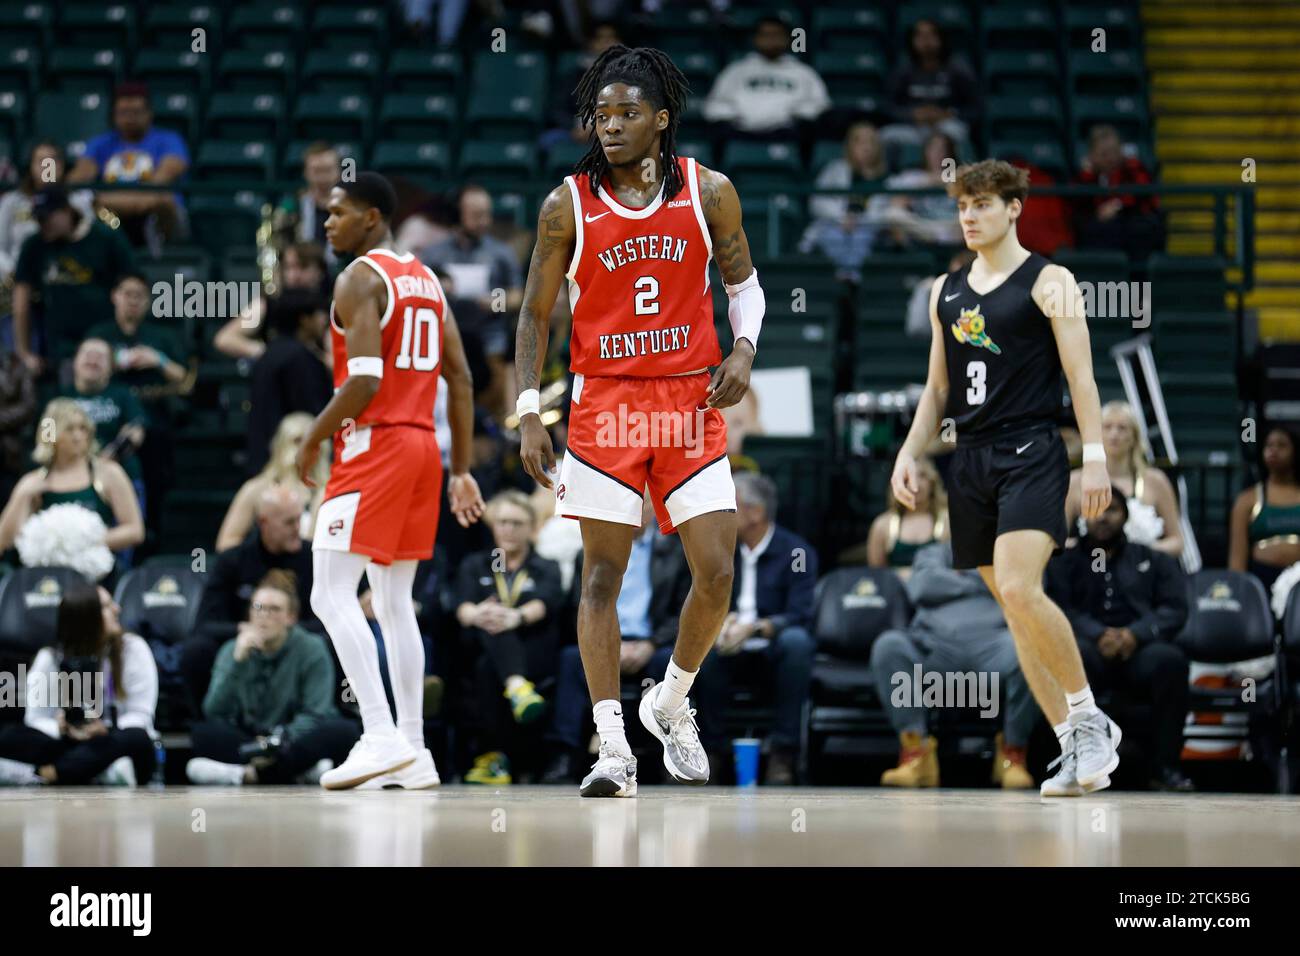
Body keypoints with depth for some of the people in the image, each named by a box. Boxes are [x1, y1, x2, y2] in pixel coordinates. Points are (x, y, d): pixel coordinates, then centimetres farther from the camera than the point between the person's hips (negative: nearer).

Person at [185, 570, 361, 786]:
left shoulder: (311, 649, -3)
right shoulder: (232, 651, 4)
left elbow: (315, 716, -11)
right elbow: (214, 711, -8)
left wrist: (282, 742, -27)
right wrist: (237, 661, -18)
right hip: (247, 740, 2)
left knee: (345, 731, -31)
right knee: (202, 731, -25)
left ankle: (248, 773, -36)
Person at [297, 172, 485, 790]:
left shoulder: (360, 278, -9)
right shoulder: (426, 280, 17)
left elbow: (364, 380, -20)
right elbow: (461, 381, 16)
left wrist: (313, 438, -8)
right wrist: (461, 470, 17)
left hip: (373, 445, -9)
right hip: (422, 444, 9)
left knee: (331, 596, -9)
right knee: (394, 602, 11)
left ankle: (381, 737, -19)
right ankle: (412, 754, 8)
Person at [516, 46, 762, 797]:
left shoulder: (709, 193, 0)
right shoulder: (568, 206, -3)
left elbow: (744, 281, 13)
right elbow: (537, 315, 4)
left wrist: (744, 349, -6)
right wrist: (530, 415, -3)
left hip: (691, 400, 1)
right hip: (605, 400, -1)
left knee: (718, 573, -4)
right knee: (603, 577, -3)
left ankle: (672, 702, 22)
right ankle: (613, 747, -1)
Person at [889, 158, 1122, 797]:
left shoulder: (1049, 282, -1)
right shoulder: (946, 291, 16)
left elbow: (1080, 376, -5)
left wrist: (1095, 458, -13)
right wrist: (909, 452, 11)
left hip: (1030, 456, -6)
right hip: (970, 462, 6)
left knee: (1020, 589, -24)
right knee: (1013, 609, 4)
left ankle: (1089, 717, -8)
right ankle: (1076, 746, 9)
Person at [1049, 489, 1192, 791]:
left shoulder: (1155, 561, 24)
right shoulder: (1064, 563, 22)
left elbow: (1175, 610, 9)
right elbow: (1059, 609, 5)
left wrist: (1135, 634, -13)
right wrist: (1099, 635, -16)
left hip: (1140, 652, 1)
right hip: (1091, 646, -1)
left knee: (1169, 659, -36)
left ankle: (1164, 766, -28)